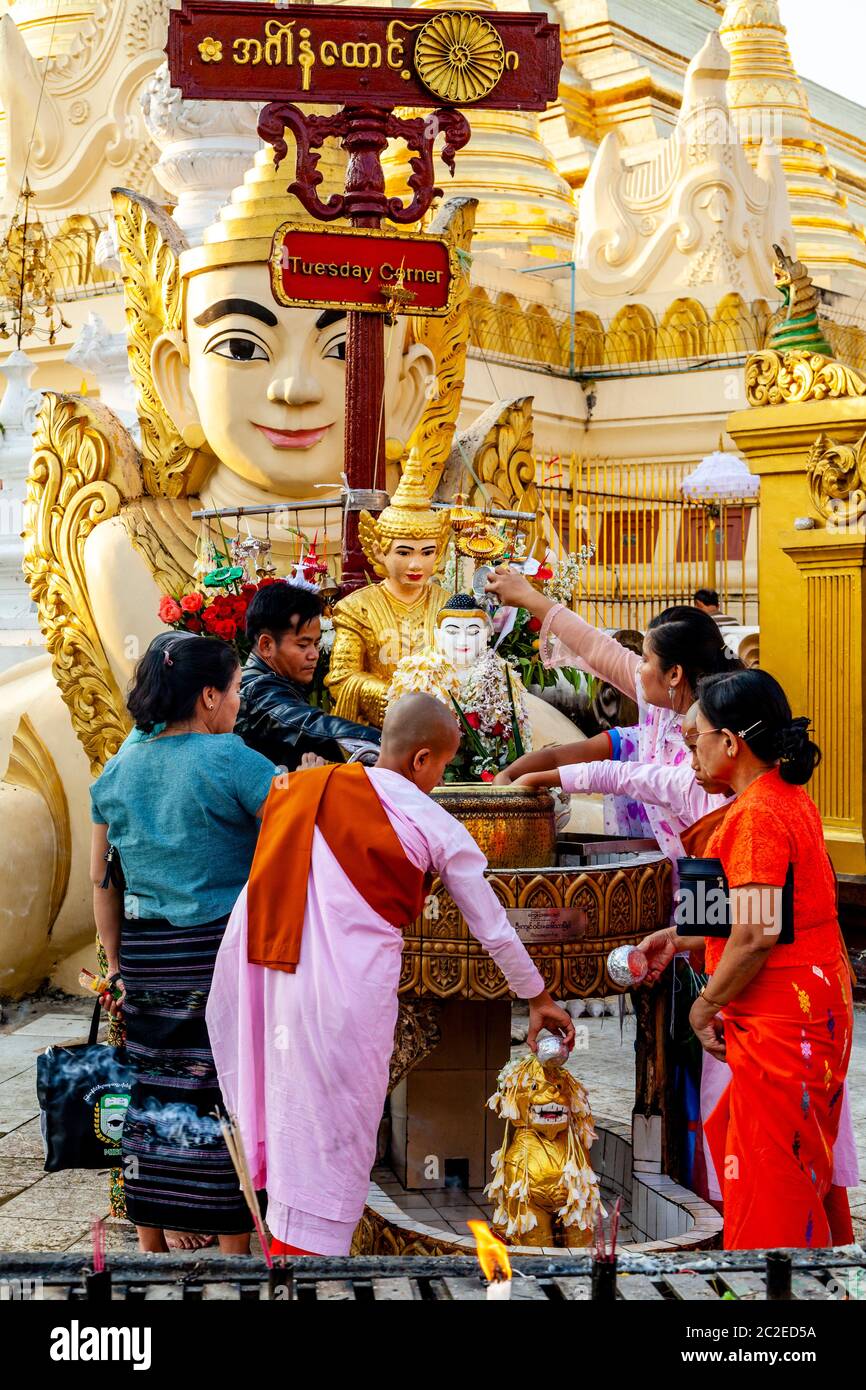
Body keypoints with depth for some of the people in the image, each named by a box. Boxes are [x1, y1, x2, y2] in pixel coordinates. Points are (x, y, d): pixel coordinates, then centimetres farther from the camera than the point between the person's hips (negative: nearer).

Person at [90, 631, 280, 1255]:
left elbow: (102, 877, 12)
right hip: (223, 947, -5)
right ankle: (233, 1244, 11)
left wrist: (119, 960, 18)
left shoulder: (121, 766, 7)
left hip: (145, 951, 6)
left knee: (156, 1088, 14)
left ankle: (157, 1232, 26)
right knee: (225, 1092, 3)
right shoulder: (230, 759, -11)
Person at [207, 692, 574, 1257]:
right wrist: (538, 999, 24)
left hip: (282, 980, 4)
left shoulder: (307, 793, 12)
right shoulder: (439, 829, 3)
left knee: (297, 1118, 16)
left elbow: (255, 898, 14)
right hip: (354, 992, -4)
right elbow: (495, 929, 12)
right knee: (338, 1134, 6)